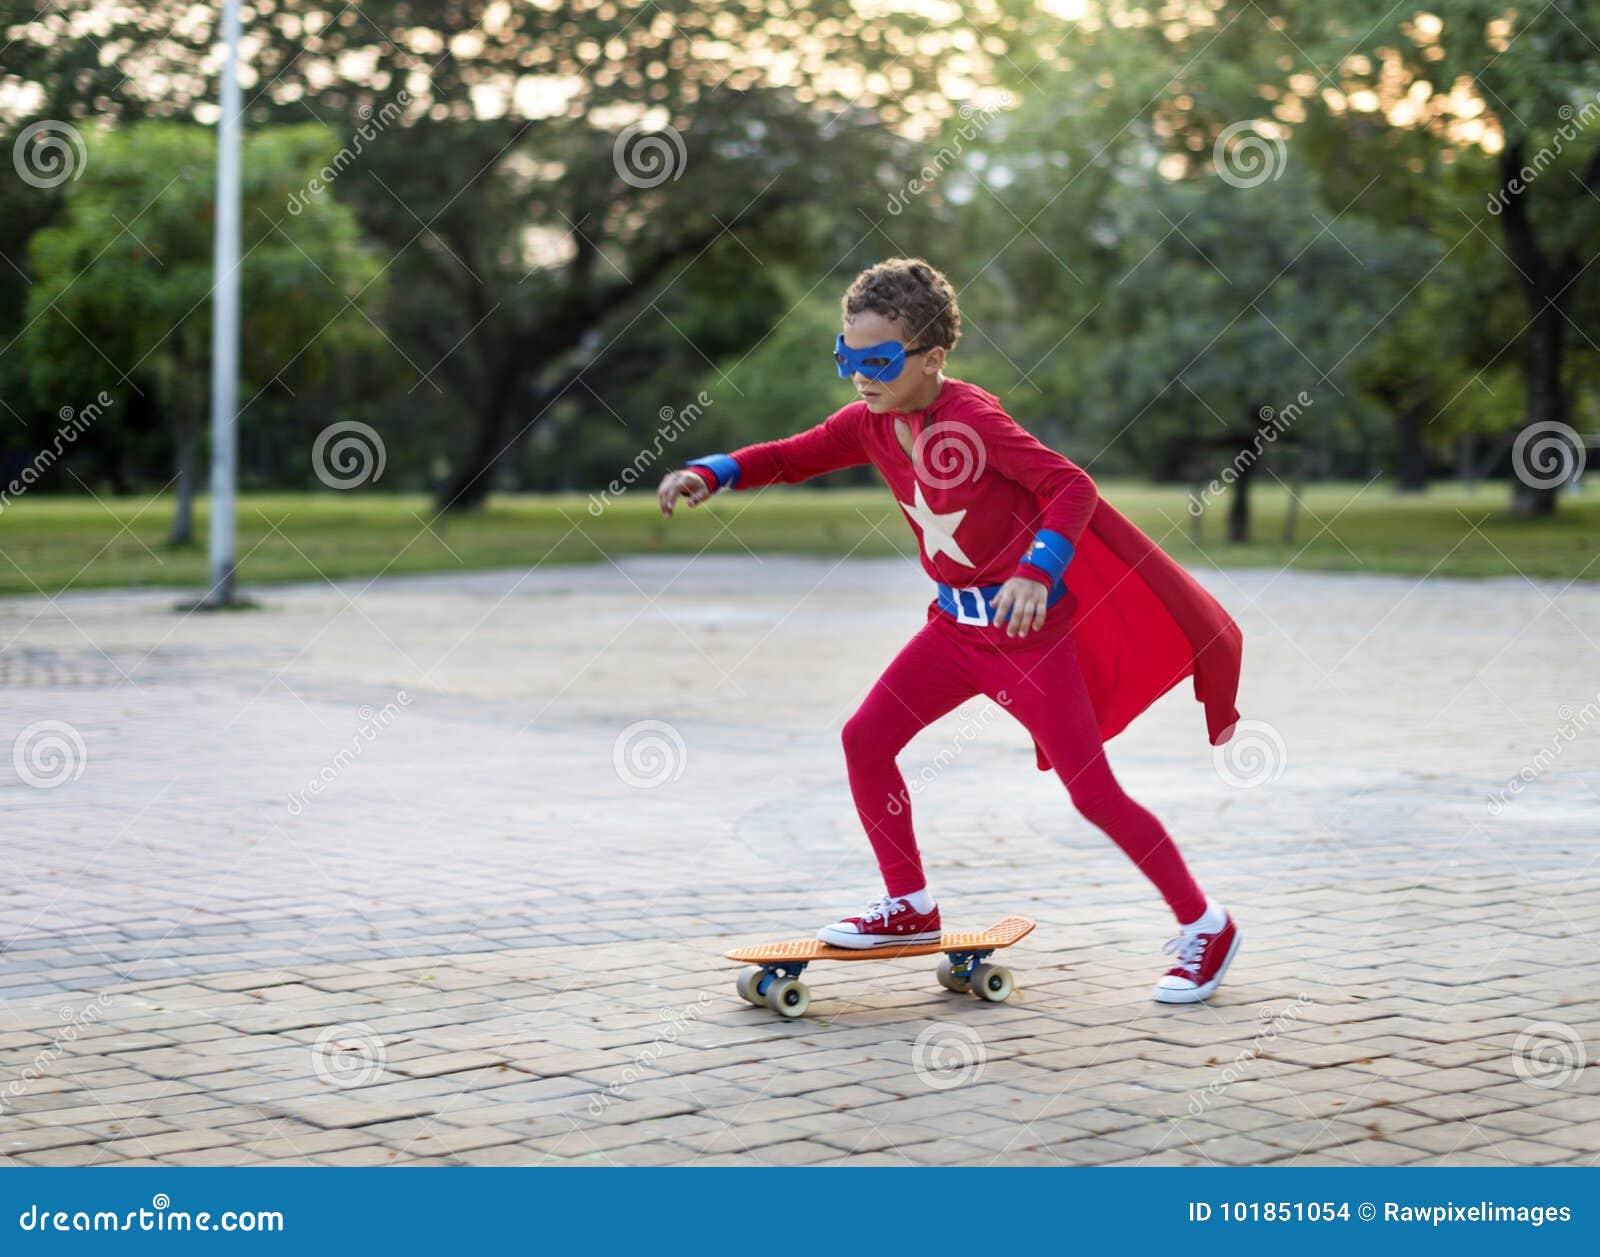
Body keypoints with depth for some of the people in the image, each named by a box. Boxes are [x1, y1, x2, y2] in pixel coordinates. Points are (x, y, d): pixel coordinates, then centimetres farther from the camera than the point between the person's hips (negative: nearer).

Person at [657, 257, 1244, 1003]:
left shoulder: (972, 419, -23)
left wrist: (1035, 572, -41)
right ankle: (910, 906, 18)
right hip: (954, 624, 8)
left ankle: (1206, 926, 8)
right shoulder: (871, 423, 0)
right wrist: (710, 473, -9)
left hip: (1029, 626, -8)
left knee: (1092, 791, -7)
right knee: (865, 739, 3)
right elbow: (791, 458, 10)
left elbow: (1072, 487, -26)